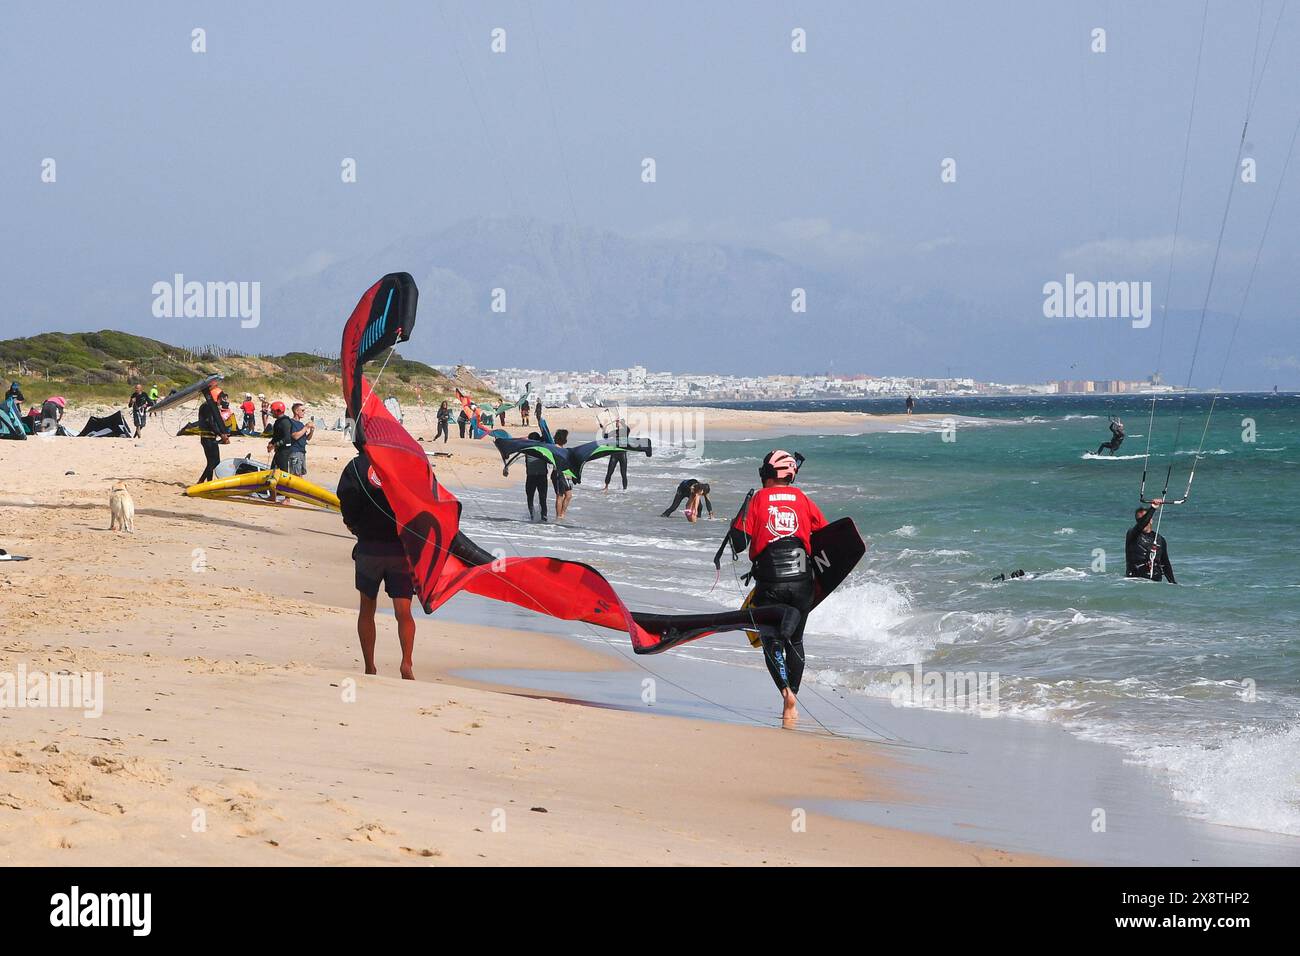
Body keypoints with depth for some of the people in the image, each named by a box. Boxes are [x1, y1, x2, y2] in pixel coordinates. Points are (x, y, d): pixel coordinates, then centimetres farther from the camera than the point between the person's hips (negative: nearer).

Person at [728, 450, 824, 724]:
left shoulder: (758, 500, -1)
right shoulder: (802, 499, 6)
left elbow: (739, 543, -6)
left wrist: (737, 522, 14)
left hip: (769, 584, -2)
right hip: (801, 583, 2)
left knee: (772, 642, 7)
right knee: (795, 641, 17)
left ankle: (786, 691, -20)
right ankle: (791, 708, 18)